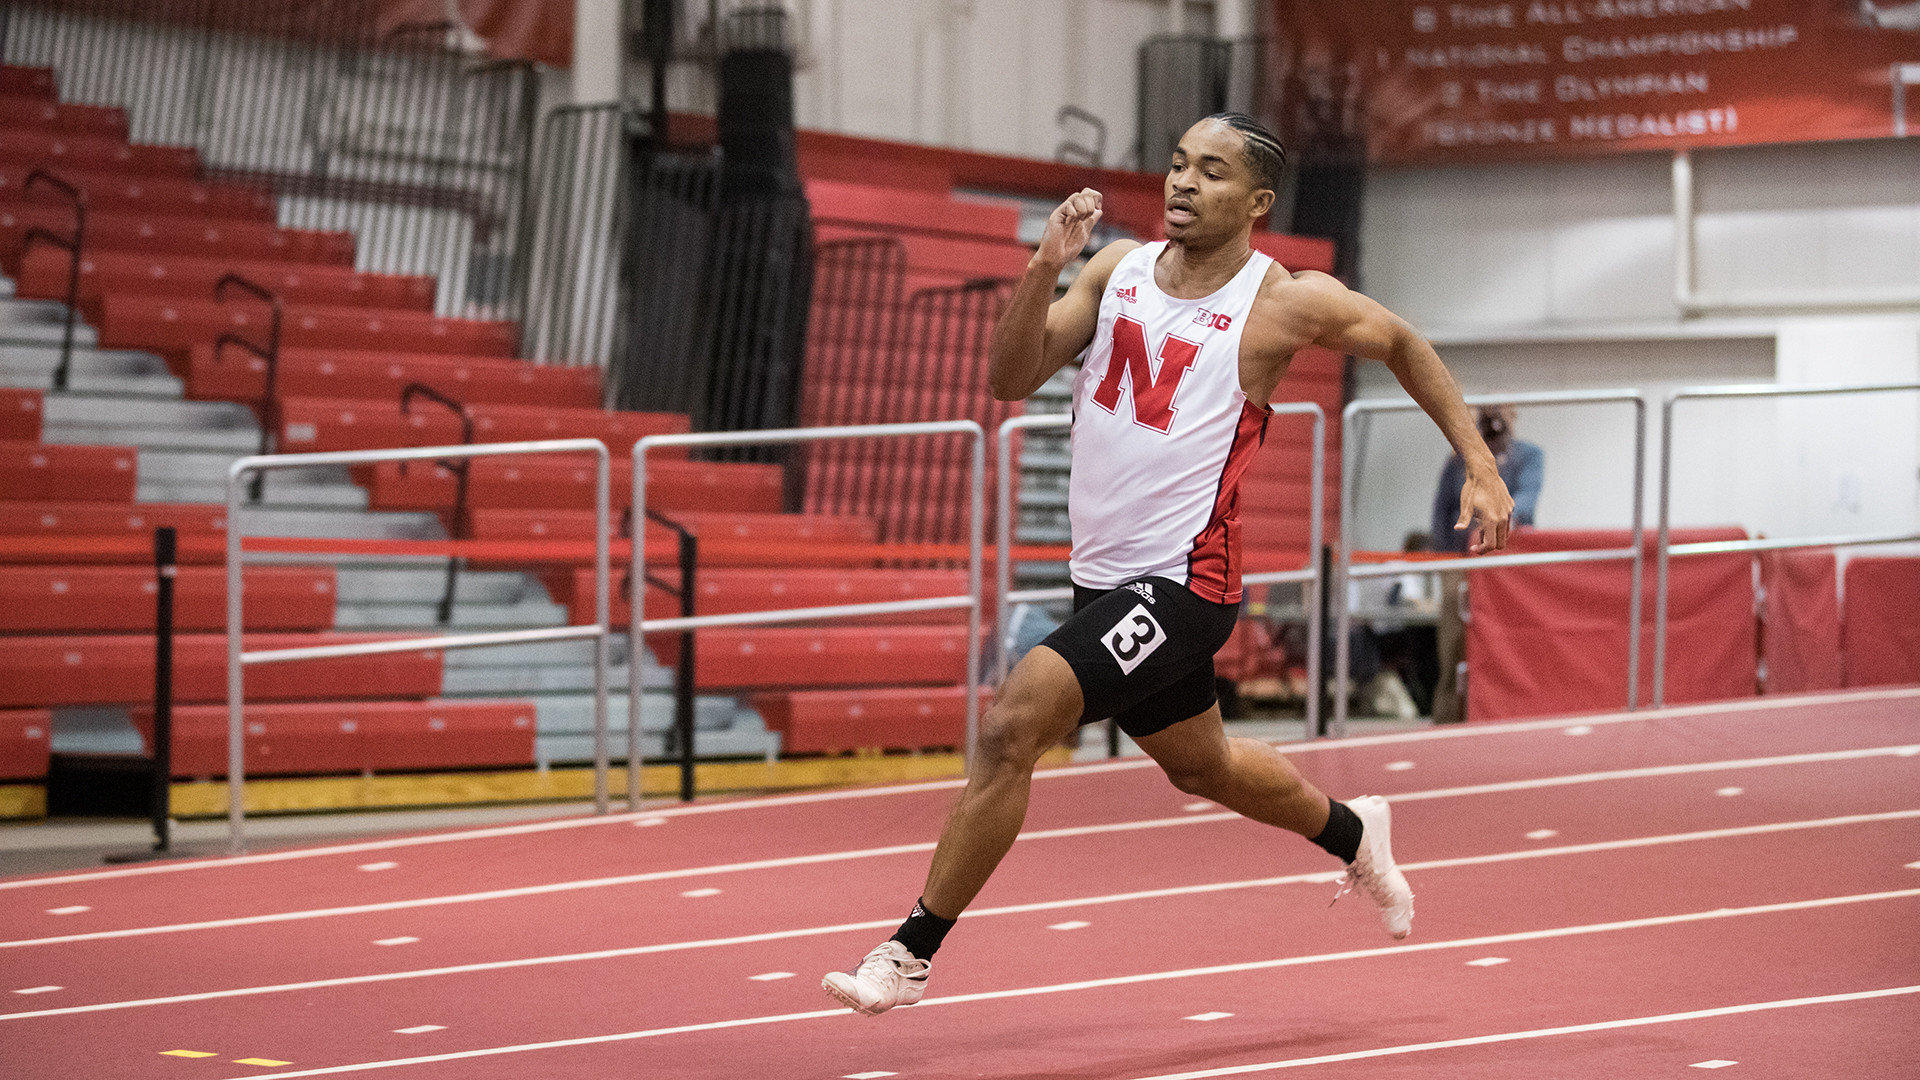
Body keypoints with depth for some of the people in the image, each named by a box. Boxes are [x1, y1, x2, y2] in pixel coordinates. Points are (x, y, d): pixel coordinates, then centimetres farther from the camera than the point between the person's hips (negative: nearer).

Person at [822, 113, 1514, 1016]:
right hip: (1105, 574, 7)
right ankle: (1352, 834, 55)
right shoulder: (1118, 269, 4)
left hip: (1179, 585, -7)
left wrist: (1479, 466, 6)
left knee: (1012, 725, -21)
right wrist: (1042, 271, -17)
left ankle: (912, 949, -12)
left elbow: (1402, 344, 8)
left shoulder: (1287, 303, -9)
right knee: (1200, 766, 27)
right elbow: (1010, 382, -2)